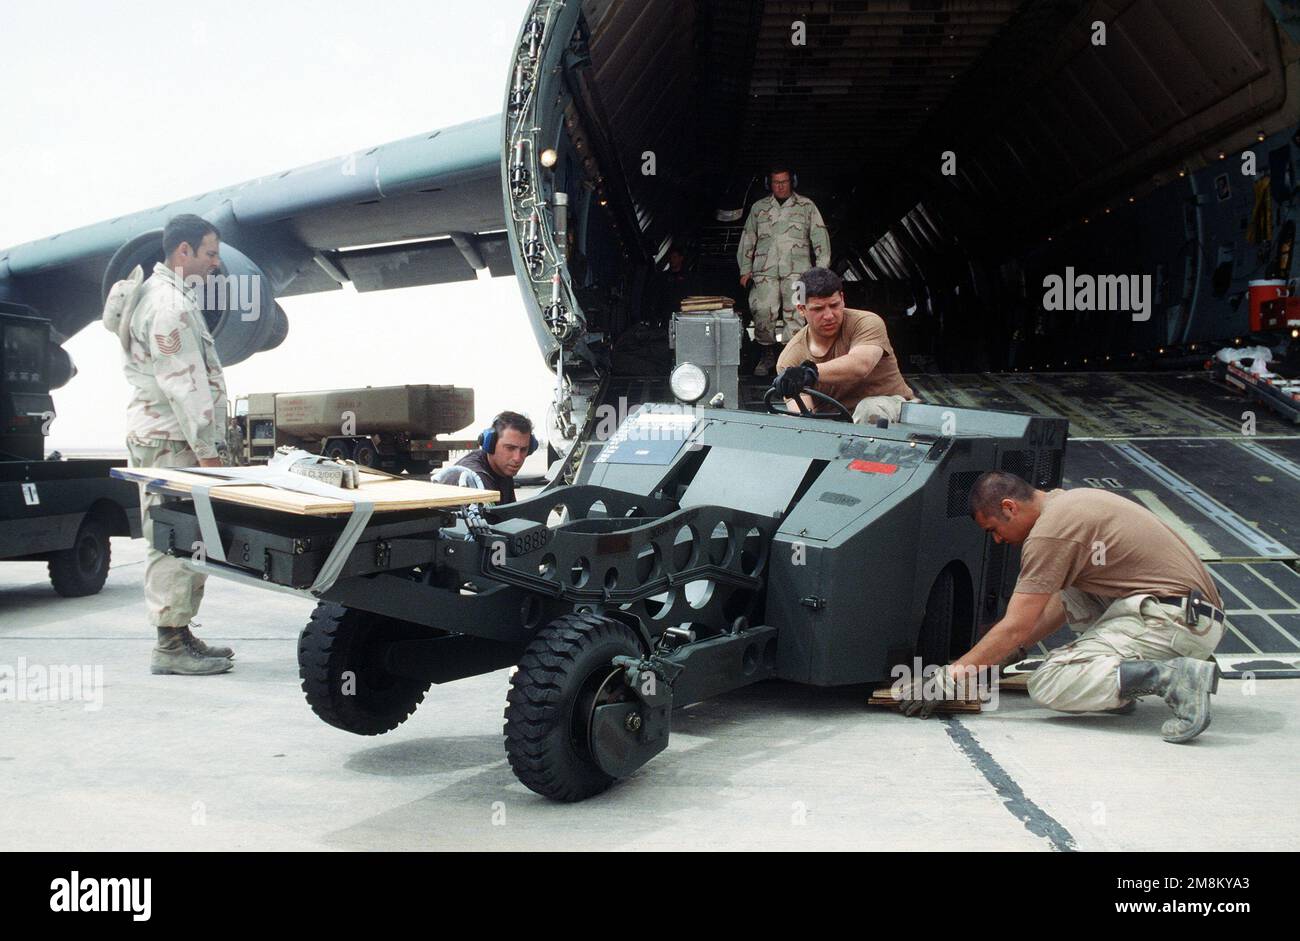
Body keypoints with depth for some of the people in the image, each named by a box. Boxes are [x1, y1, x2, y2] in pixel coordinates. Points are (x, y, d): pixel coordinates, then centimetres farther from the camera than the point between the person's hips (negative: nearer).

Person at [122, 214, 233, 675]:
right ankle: (171, 646, -3)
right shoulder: (169, 305, -14)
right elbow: (184, 386, -19)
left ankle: (180, 635, 19)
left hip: (164, 436, 11)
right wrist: (207, 451, -17)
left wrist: (206, 443, 20)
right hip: (170, 441, -11)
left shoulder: (169, 296, 21)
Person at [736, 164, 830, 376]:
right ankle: (767, 354, 4)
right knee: (762, 311, -12)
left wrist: (821, 269, 1)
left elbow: (820, 237, 10)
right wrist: (745, 269, 11)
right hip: (765, 271, 1)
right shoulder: (758, 208, 18)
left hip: (796, 271, -1)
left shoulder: (806, 206, 13)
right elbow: (748, 239, 20)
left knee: (795, 312, -13)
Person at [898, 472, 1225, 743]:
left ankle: (1173, 677, -21)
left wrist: (946, 678, -7)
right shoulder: (1069, 501, 17)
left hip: (1173, 621, -10)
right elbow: (1063, 604, 26)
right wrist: (1003, 655, 25)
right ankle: (1118, 680, 7)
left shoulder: (1050, 530, -13)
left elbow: (1015, 629, -13)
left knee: (1047, 685, -13)